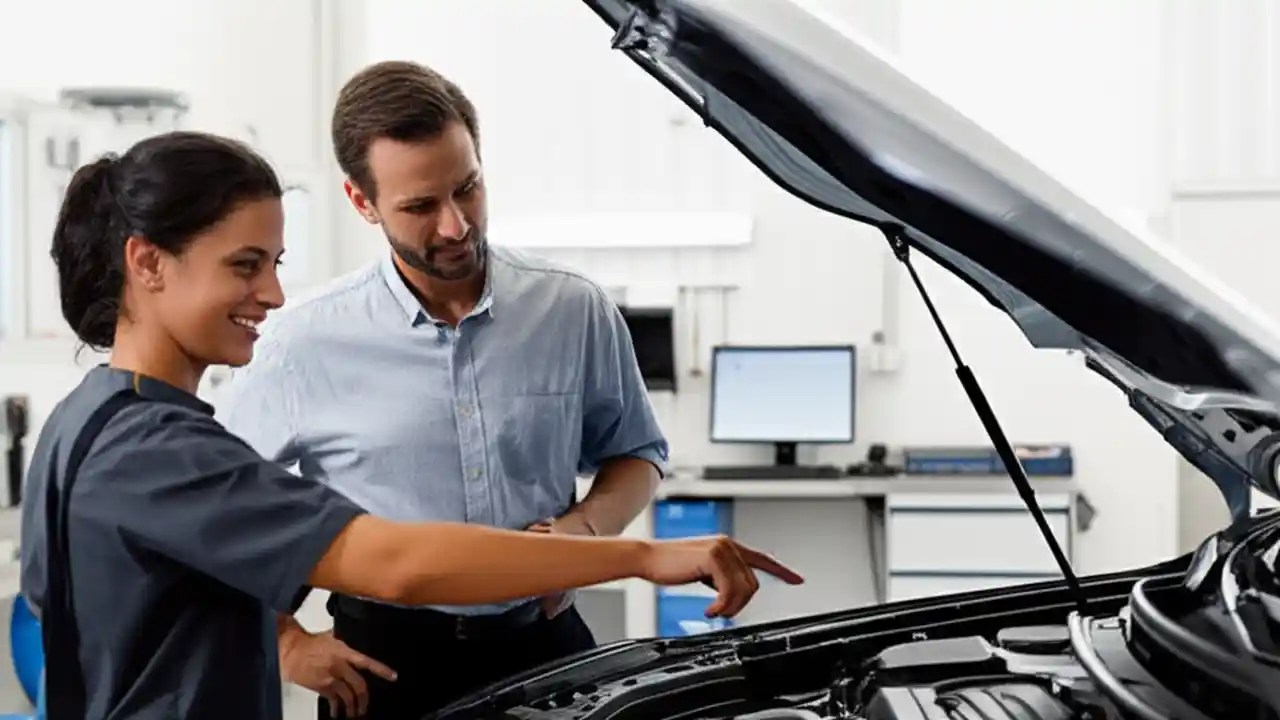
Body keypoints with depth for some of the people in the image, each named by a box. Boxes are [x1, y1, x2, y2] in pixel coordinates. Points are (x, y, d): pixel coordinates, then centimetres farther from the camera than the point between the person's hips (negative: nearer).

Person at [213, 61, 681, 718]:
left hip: (546, 645, 2)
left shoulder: (575, 311, -3)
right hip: (386, 661, -2)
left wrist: (585, 526, -10)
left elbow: (636, 453, 11)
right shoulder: (306, 344, -9)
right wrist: (284, 641, -4)